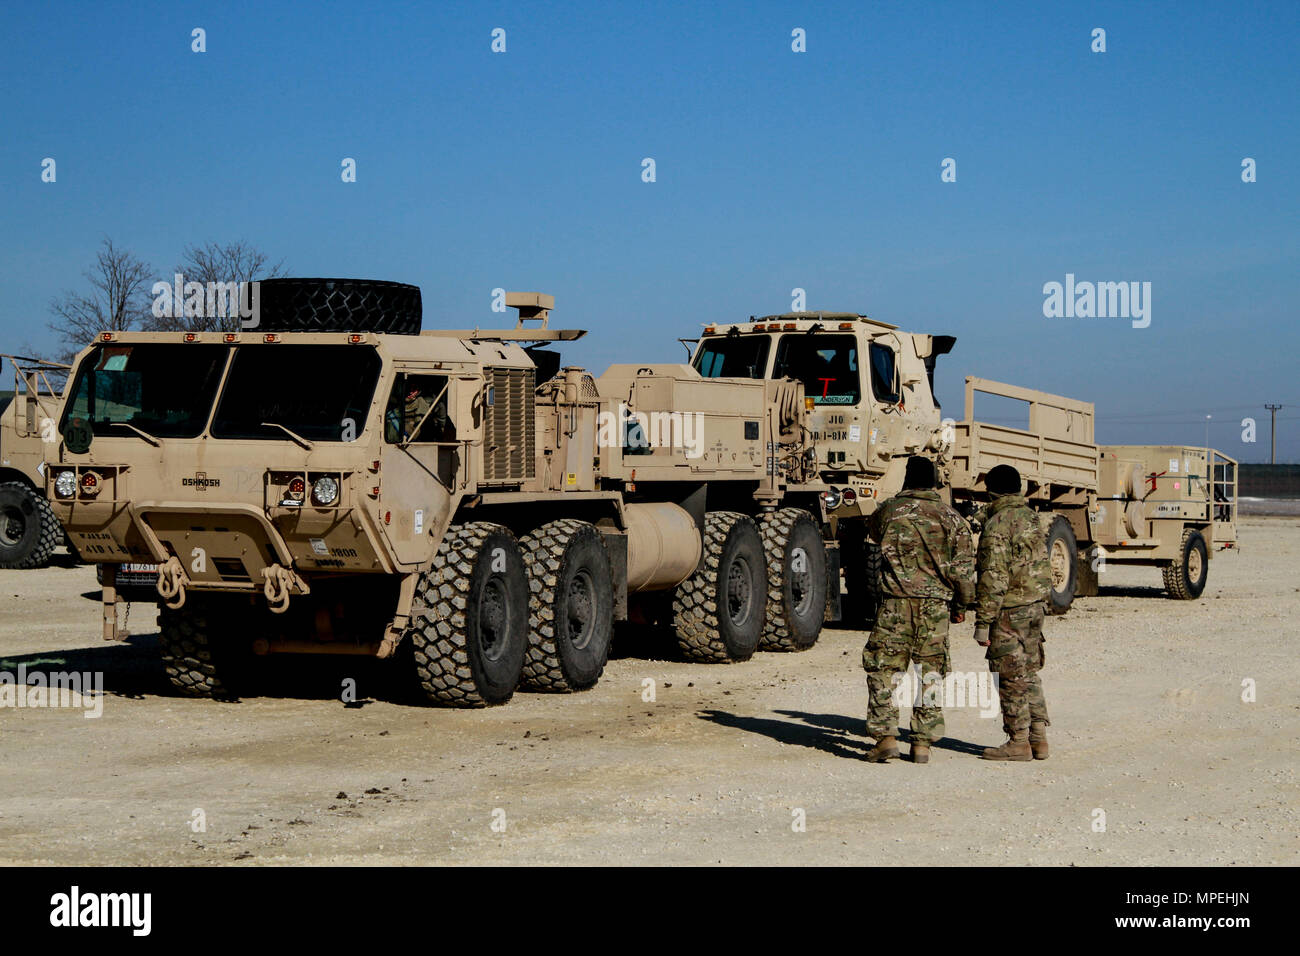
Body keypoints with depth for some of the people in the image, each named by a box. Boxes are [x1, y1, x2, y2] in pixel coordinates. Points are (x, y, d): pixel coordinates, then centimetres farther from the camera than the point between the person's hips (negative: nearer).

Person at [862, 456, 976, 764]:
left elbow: (873, 529, 25)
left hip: (897, 601, -2)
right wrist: (961, 604, 14)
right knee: (930, 671, 8)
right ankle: (923, 743, 9)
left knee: (883, 669, 5)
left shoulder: (888, 511, 1)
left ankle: (886, 736, -3)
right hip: (936, 604, 2)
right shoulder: (951, 518, 2)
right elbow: (964, 566, 2)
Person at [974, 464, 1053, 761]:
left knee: (1010, 677, 0)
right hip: (1034, 605, 8)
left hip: (1009, 611, -8)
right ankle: (1038, 737, 16)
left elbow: (993, 578, -20)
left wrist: (982, 622, -17)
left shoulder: (998, 523, -17)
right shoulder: (1031, 517, 10)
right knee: (1029, 673, 15)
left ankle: (1019, 741, 4)